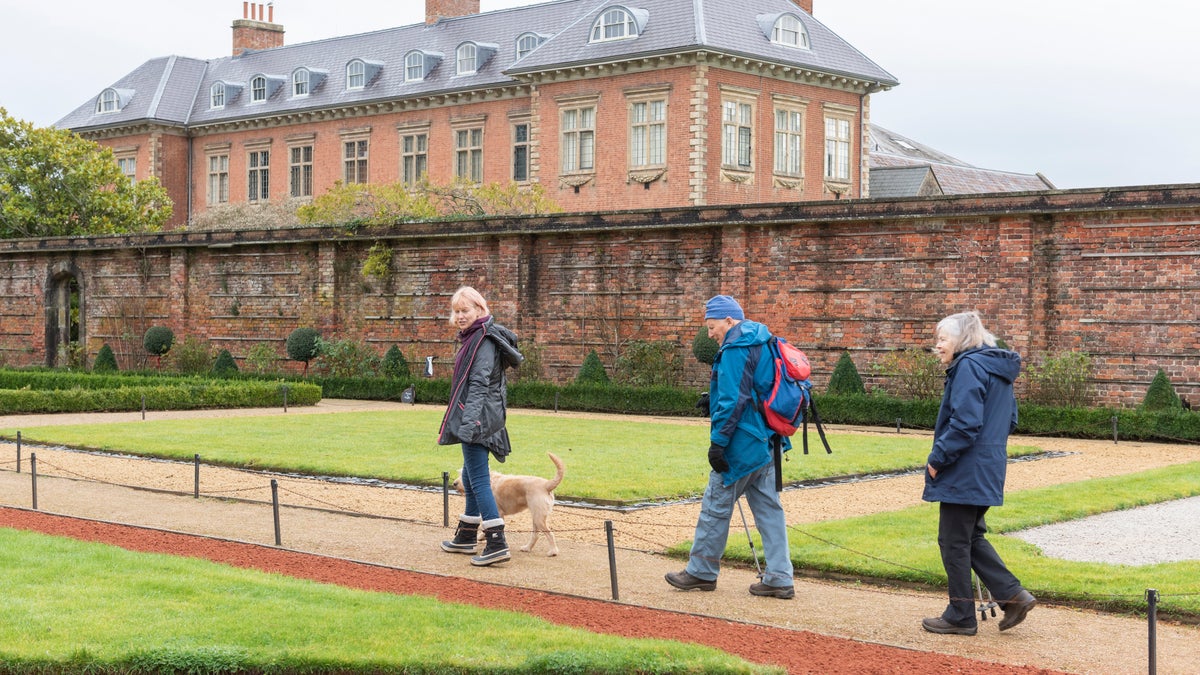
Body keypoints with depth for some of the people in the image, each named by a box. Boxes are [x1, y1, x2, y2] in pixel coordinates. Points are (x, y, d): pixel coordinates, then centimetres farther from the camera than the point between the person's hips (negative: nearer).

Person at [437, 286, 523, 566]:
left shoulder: (484, 340, -14)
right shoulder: (472, 337, 17)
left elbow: (479, 383, -23)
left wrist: (469, 421, -29)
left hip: (478, 417, -11)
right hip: (480, 419, 11)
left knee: (478, 480, -12)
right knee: (470, 477, 19)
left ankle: (497, 544, -14)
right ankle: (466, 537, 31)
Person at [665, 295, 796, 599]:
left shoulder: (735, 350, -15)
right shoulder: (764, 344, 15)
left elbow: (732, 401, -20)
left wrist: (718, 441, -17)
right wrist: (714, 398, 19)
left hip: (742, 445, -9)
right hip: (767, 442, 9)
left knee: (716, 505, 3)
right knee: (768, 508, 9)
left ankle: (701, 571, 13)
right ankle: (779, 578, 8)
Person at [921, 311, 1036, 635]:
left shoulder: (969, 367, -16)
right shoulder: (997, 368, 15)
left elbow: (965, 423, -23)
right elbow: (1010, 420, 21)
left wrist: (937, 458, -16)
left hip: (964, 472, -10)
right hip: (989, 471, 10)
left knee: (954, 542, 1)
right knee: (971, 537, 18)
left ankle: (960, 616, 10)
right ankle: (1013, 595, 11)